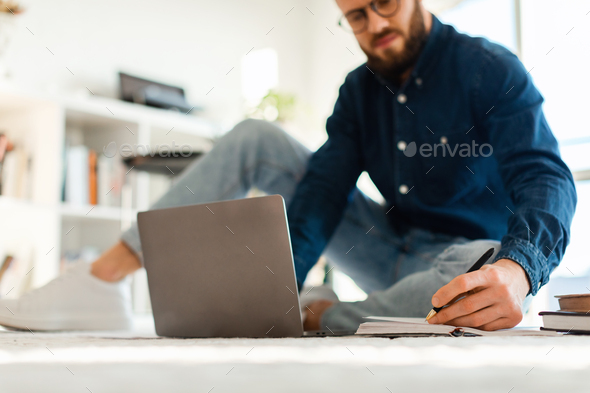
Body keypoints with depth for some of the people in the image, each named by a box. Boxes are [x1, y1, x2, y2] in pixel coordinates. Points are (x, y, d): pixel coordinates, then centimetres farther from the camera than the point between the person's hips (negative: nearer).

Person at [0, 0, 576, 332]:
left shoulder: (491, 70, -12)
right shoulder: (358, 91, 4)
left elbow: (546, 177, -24)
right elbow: (323, 189, -6)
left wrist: (519, 268, -47)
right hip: (393, 254, 4)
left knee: (495, 264, -44)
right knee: (255, 139, -5)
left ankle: (320, 320, -26)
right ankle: (102, 280, -14)